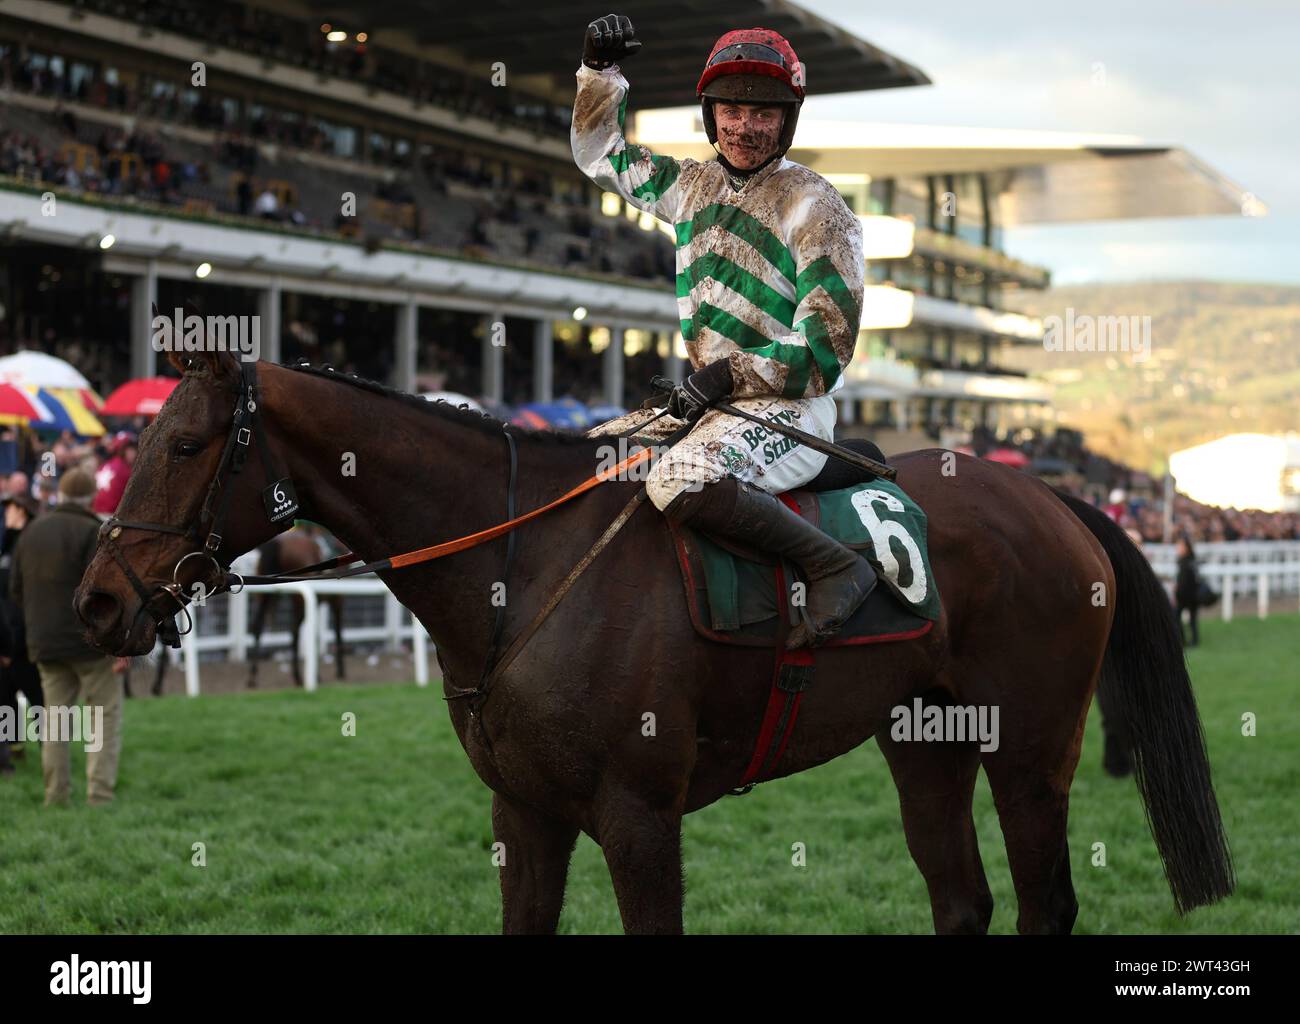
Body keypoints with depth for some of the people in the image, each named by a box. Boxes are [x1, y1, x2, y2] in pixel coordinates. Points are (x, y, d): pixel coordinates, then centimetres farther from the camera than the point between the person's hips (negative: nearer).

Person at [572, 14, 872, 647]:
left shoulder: (815, 208, -10)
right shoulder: (696, 185, 11)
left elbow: (825, 350, -13)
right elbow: (601, 157, 24)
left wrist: (729, 375, -19)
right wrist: (599, 72, 8)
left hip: (789, 408, -8)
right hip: (708, 399, 8)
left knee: (679, 481, -34)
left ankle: (835, 565, -23)